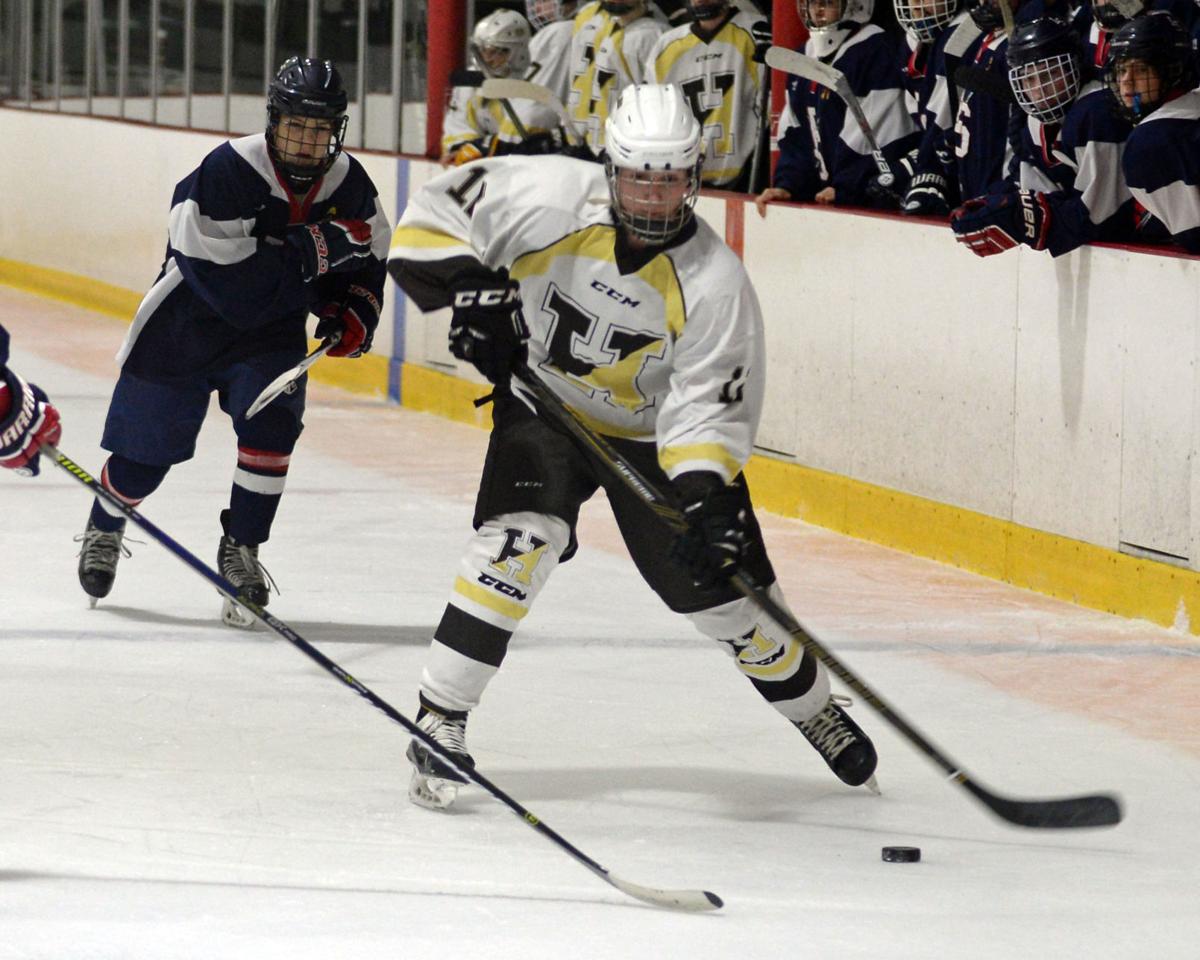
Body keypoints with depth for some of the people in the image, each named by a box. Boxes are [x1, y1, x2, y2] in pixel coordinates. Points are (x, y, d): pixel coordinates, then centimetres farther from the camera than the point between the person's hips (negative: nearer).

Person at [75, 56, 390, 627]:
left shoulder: (347, 183, -9)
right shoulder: (227, 172, -29)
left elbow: (365, 257, 8)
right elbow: (228, 281, -35)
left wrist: (353, 312, -11)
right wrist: (311, 251, -37)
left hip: (271, 332, 4)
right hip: (184, 325, -4)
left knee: (271, 424, -22)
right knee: (145, 450, 8)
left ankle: (241, 551, -5)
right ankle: (103, 532, 39)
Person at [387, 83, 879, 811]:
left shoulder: (713, 281, -25)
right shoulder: (554, 199, -24)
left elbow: (708, 408, -26)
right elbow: (431, 221, -15)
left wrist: (704, 496, -42)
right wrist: (469, 289, -31)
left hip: (651, 430, 0)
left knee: (723, 581, 2)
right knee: (521, 539, -25)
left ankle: (815, 708, 30)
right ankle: (440, 722, -20)